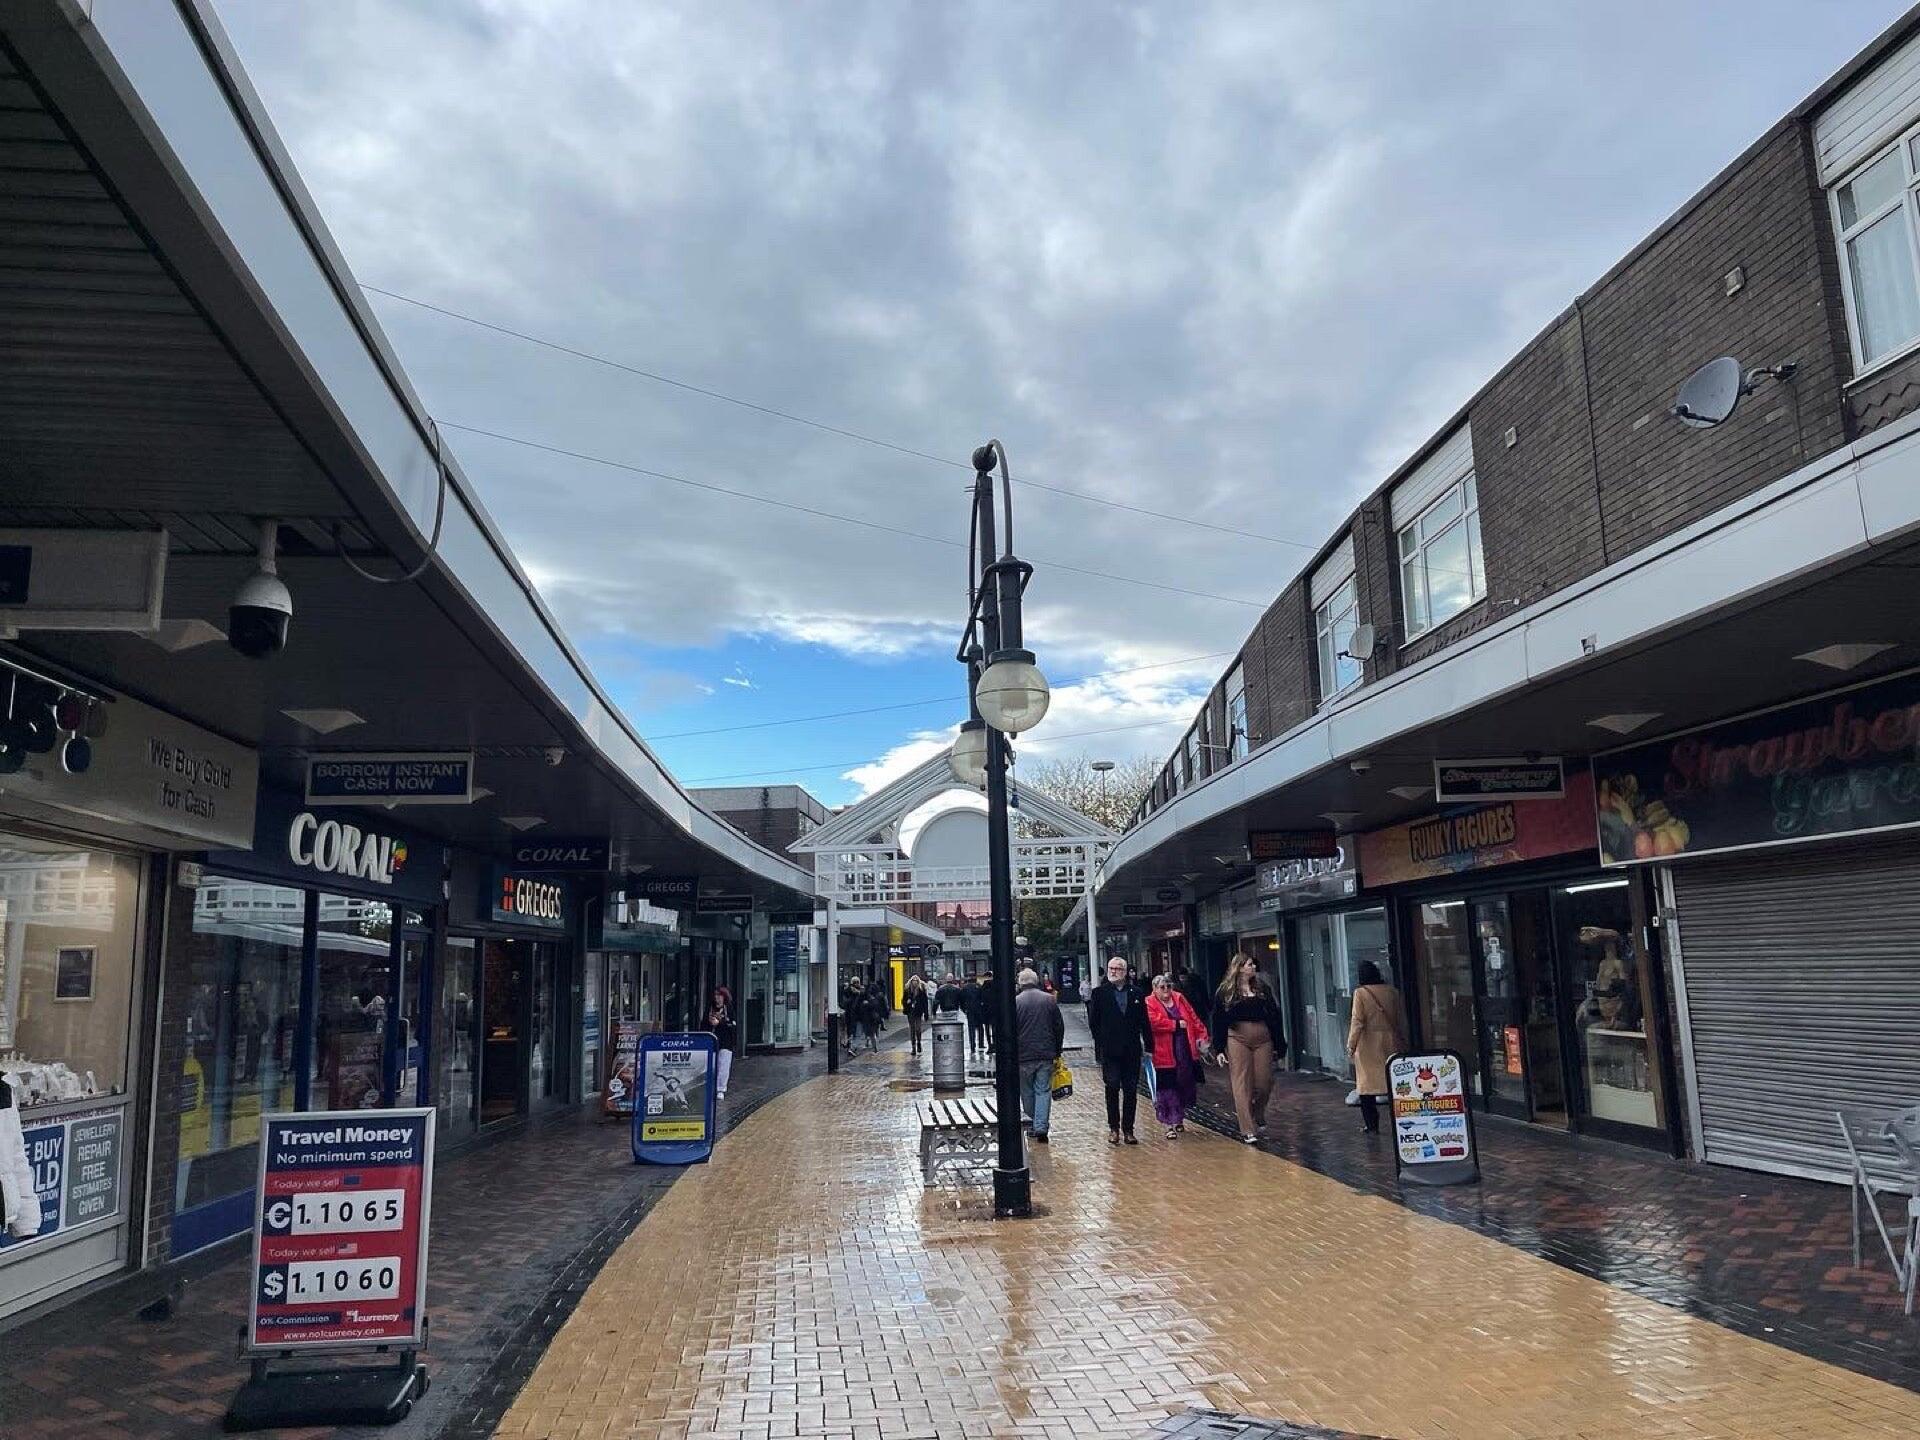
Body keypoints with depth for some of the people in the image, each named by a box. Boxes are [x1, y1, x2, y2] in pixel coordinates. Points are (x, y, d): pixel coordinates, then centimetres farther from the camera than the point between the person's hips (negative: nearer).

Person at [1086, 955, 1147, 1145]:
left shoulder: (1136, 994, 8)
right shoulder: (1100, 993, 3)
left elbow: (1144, 1022, 7)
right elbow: (1093, 1023, 2)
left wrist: (1148, 1045, 3)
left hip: (1132, 1050, 2)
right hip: (1110, 1051, -2)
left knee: (1131, 1091, 5)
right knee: (1112, 1089, -2)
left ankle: (1128, 1129, 12)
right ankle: (1113, 1128, 9)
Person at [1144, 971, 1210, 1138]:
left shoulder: (1179, 999, 10)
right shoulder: (1149, 1004, -6)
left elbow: (1193, 1018, 11)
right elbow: (1154, 1022, -22)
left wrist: (1201, 1035, 1)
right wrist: (1177, 1024, -16)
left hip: (1186, 1053, 5)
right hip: (1165, 1054, -5)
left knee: (1185, 1086, 13)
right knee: (1167, 1090, -2)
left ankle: (1179, 1119, 32)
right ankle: (1170, 1125, 7)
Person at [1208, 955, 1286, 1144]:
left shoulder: (1262, 989, 10)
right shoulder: (1225, 992, 2)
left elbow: (1275, 1017, 12)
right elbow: (1218, 1022, 2)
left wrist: (1279, 1045, 8)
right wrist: (1219, 1050, -3)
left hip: (1263, 1041, 3)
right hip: (1237, 1040, -3)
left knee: (1264, 1083, 2)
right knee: (1242, 1084, -5)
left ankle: (1257, 1118, 28)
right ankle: (1248, 1130, -2)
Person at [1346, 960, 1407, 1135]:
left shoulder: (1360, 993, -8)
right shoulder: (1392, 992, 4)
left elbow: (1358, 1021, -11)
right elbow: (1401, 1019, 8)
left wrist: (1351, 1045, -4)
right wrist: (1404, 1042, 16)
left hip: (1368, 1043, -4)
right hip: (1390, 1041, 4)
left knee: (1367, 1084, 4)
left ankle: (1372, 1125, 3)